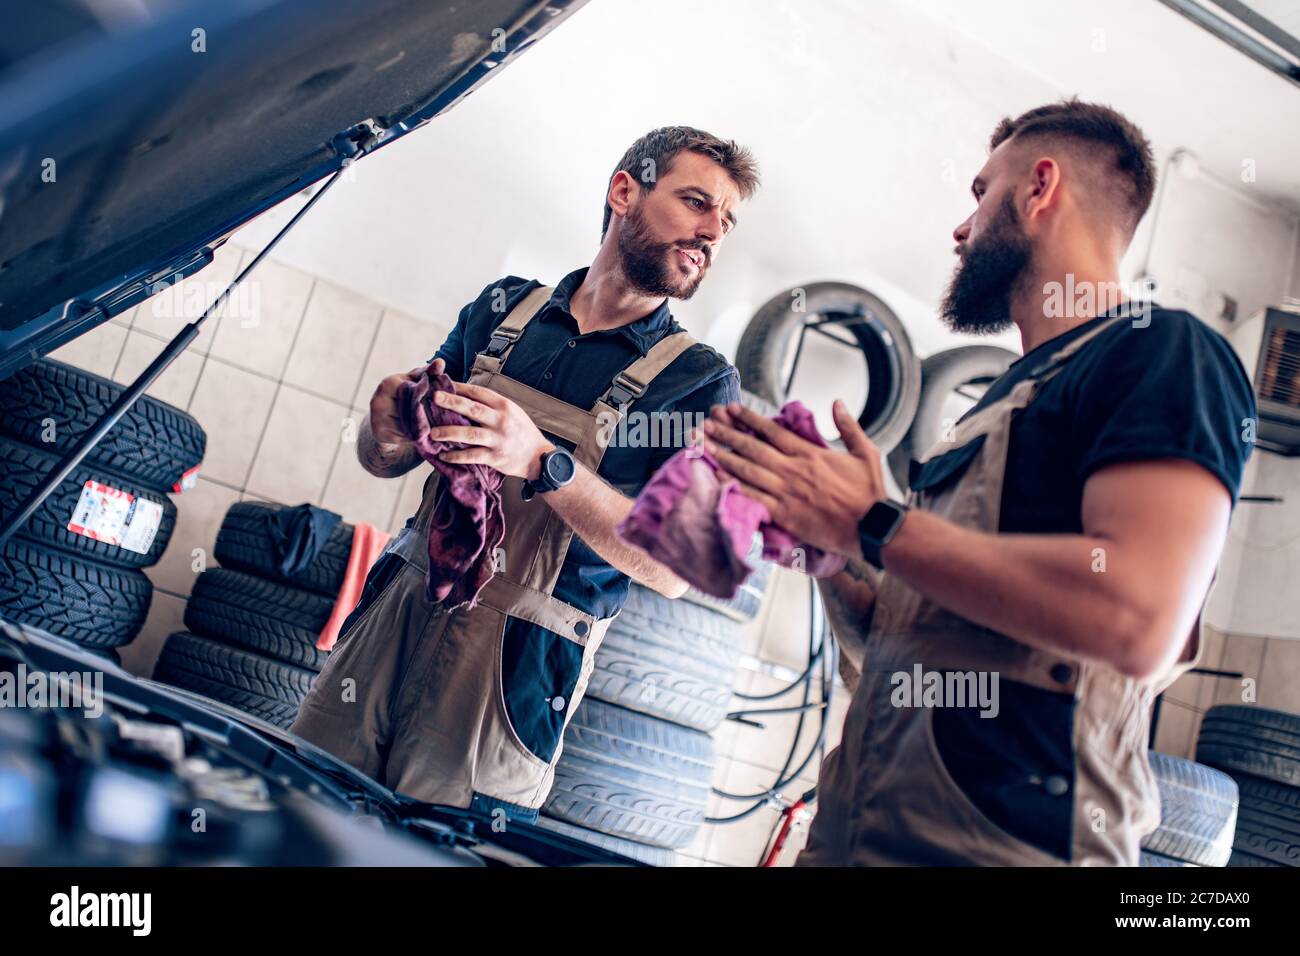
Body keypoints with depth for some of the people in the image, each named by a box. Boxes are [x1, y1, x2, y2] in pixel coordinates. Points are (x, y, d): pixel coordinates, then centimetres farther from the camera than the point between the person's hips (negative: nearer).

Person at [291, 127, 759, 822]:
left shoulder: (702, 382, -3)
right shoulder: (504, 307, 9)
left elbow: (673, 570, -13)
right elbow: (379, 461, 14)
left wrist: (545, 463, -25)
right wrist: (390, 432, -11)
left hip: (518, 664, -3)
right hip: (394, 608, 4)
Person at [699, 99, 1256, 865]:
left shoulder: (1164, 351, -7)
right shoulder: (1006, 398, 19)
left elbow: (1137, 620, -24)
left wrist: (871, 524, -15)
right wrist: (816, 531, 4)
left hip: (1000, 839, -8)